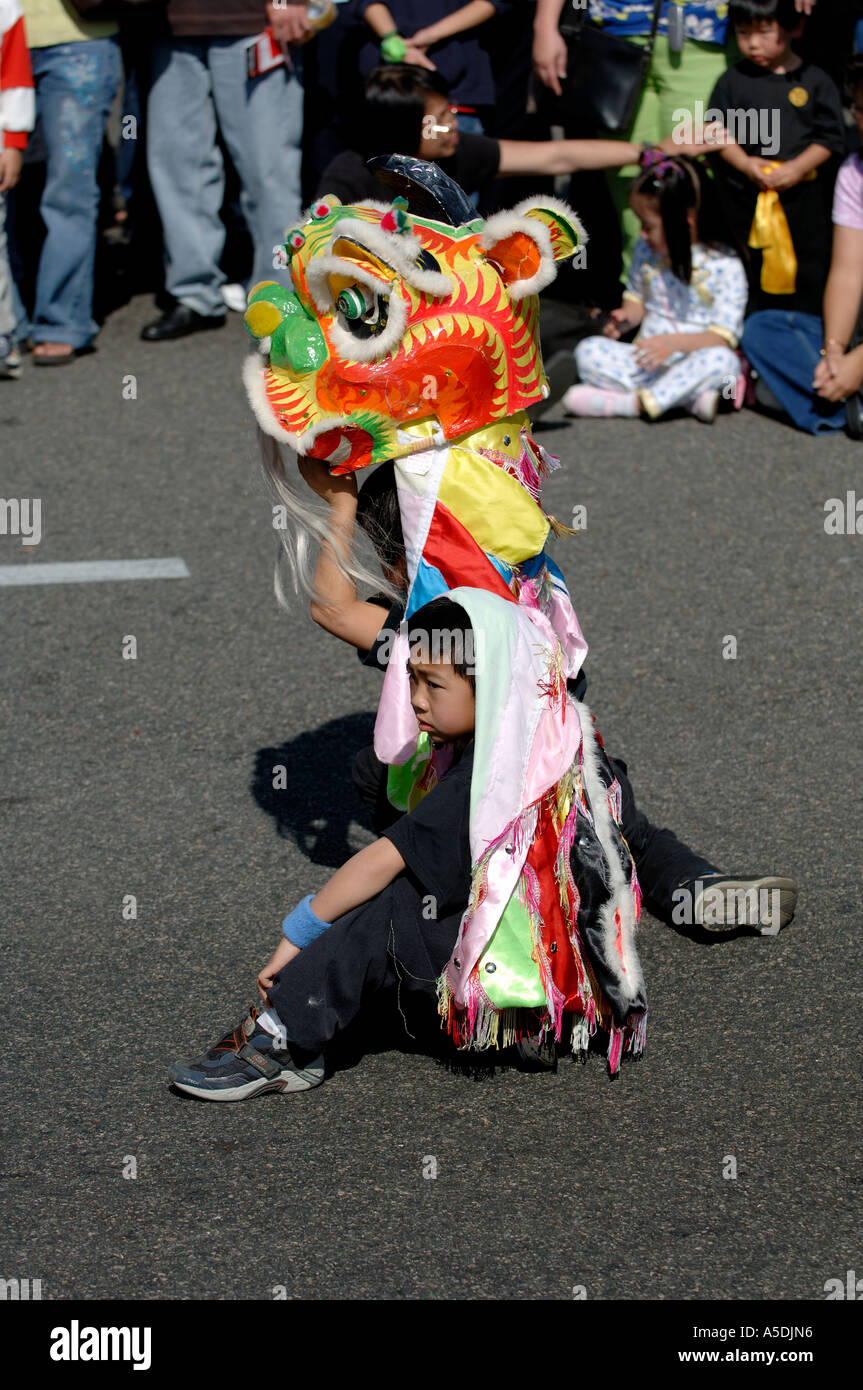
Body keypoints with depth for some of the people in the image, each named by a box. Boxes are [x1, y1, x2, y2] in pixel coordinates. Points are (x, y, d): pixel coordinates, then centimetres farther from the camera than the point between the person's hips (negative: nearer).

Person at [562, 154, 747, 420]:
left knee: (721, 360, -37)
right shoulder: (646, 252, 7)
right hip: (646, 361, 5)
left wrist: (675, 342, -31)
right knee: (588, 350, -18)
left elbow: (724, 336, -16)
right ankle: (692, 398, -30)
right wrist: (626, 316, -1)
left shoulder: (724, 265, -11)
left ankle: (626, 403, -35)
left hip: (692, 360, -5)